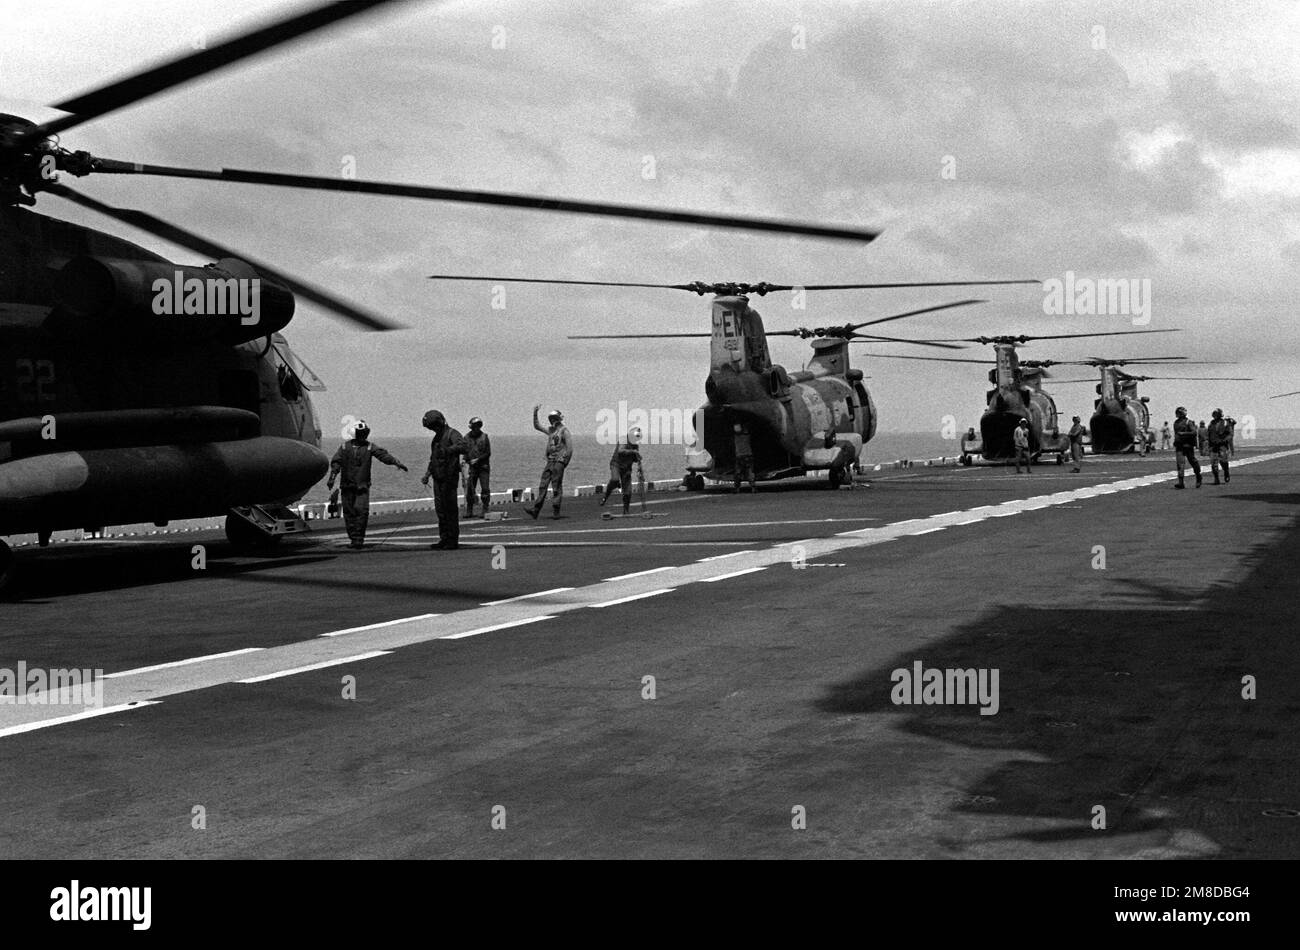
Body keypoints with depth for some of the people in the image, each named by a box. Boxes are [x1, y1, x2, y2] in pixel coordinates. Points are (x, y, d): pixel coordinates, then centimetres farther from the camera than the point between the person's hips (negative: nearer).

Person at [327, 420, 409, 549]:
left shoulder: (369, 447, 5)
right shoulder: (345, 446, 7)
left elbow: (383, 455, -7)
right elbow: (336, 462, 1)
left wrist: (397, 463, -22)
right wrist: (332, 478, -11)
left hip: (362, 485, -1)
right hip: (347, 485, 1)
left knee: (362, 510, -12)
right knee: (349, 511, 2)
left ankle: (358, 538, -7)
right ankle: (353, 538, 11)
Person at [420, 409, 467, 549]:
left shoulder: (452, 434, -10)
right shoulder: (437, 437, 18)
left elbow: (464, 447, -29)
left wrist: (447, 450, -39)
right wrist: (427, 474, 17)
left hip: (449, 478, -9)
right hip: (438, 479, 9)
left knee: (450, 509, -5)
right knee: (440, 509, 10)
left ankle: (452, 541, -1)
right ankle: (444, 539, 17)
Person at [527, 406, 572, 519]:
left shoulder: (564, 430, -5)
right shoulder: (550, 430, 17)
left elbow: (569, 447, -10)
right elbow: (537, 426, 25)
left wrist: (564, 460, -13)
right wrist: (535, 414, 14)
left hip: (559, 462, -7)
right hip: (549, 462, 7)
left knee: (557, 487, -5)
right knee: (542, 485, 1)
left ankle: (555, 511, -3)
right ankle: (536, 510, -2)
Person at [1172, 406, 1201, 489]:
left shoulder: (1188, 422, -6)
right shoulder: (1176, 423, 13)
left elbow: (1194, 432, -15)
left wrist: (1183, 433, -21)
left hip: (1188, 445, -5)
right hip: (1179, 446, 5)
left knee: (1193, 462, 7)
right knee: (1179, 463, -8)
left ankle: (1198, 478, 28)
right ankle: (1181, 483, -14)